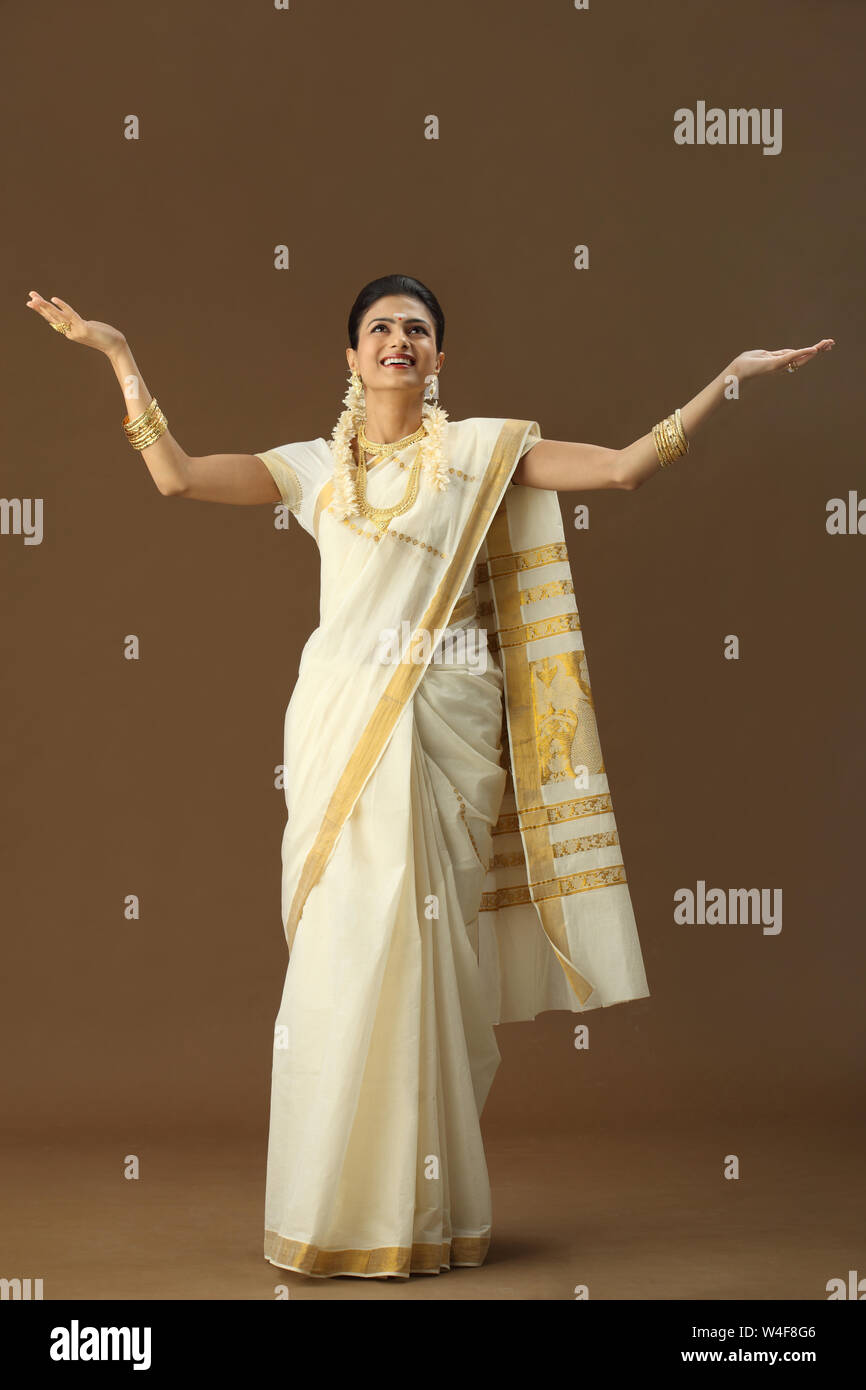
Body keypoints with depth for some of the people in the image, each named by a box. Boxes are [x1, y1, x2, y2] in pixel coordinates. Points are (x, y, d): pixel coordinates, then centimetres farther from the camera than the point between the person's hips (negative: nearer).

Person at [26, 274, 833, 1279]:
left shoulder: (484, 450, 9)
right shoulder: (314, 467, 14)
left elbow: (624, 468, 3)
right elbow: (177, 477, 6)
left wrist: (727, 380, 1)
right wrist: (121, 358, 7)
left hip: (443, 725, -2)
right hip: (343, 727, 2)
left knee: (417, 944, -4)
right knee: (343, 951, 0)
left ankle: (426, 1207, 7)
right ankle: (345, 1206, 10)